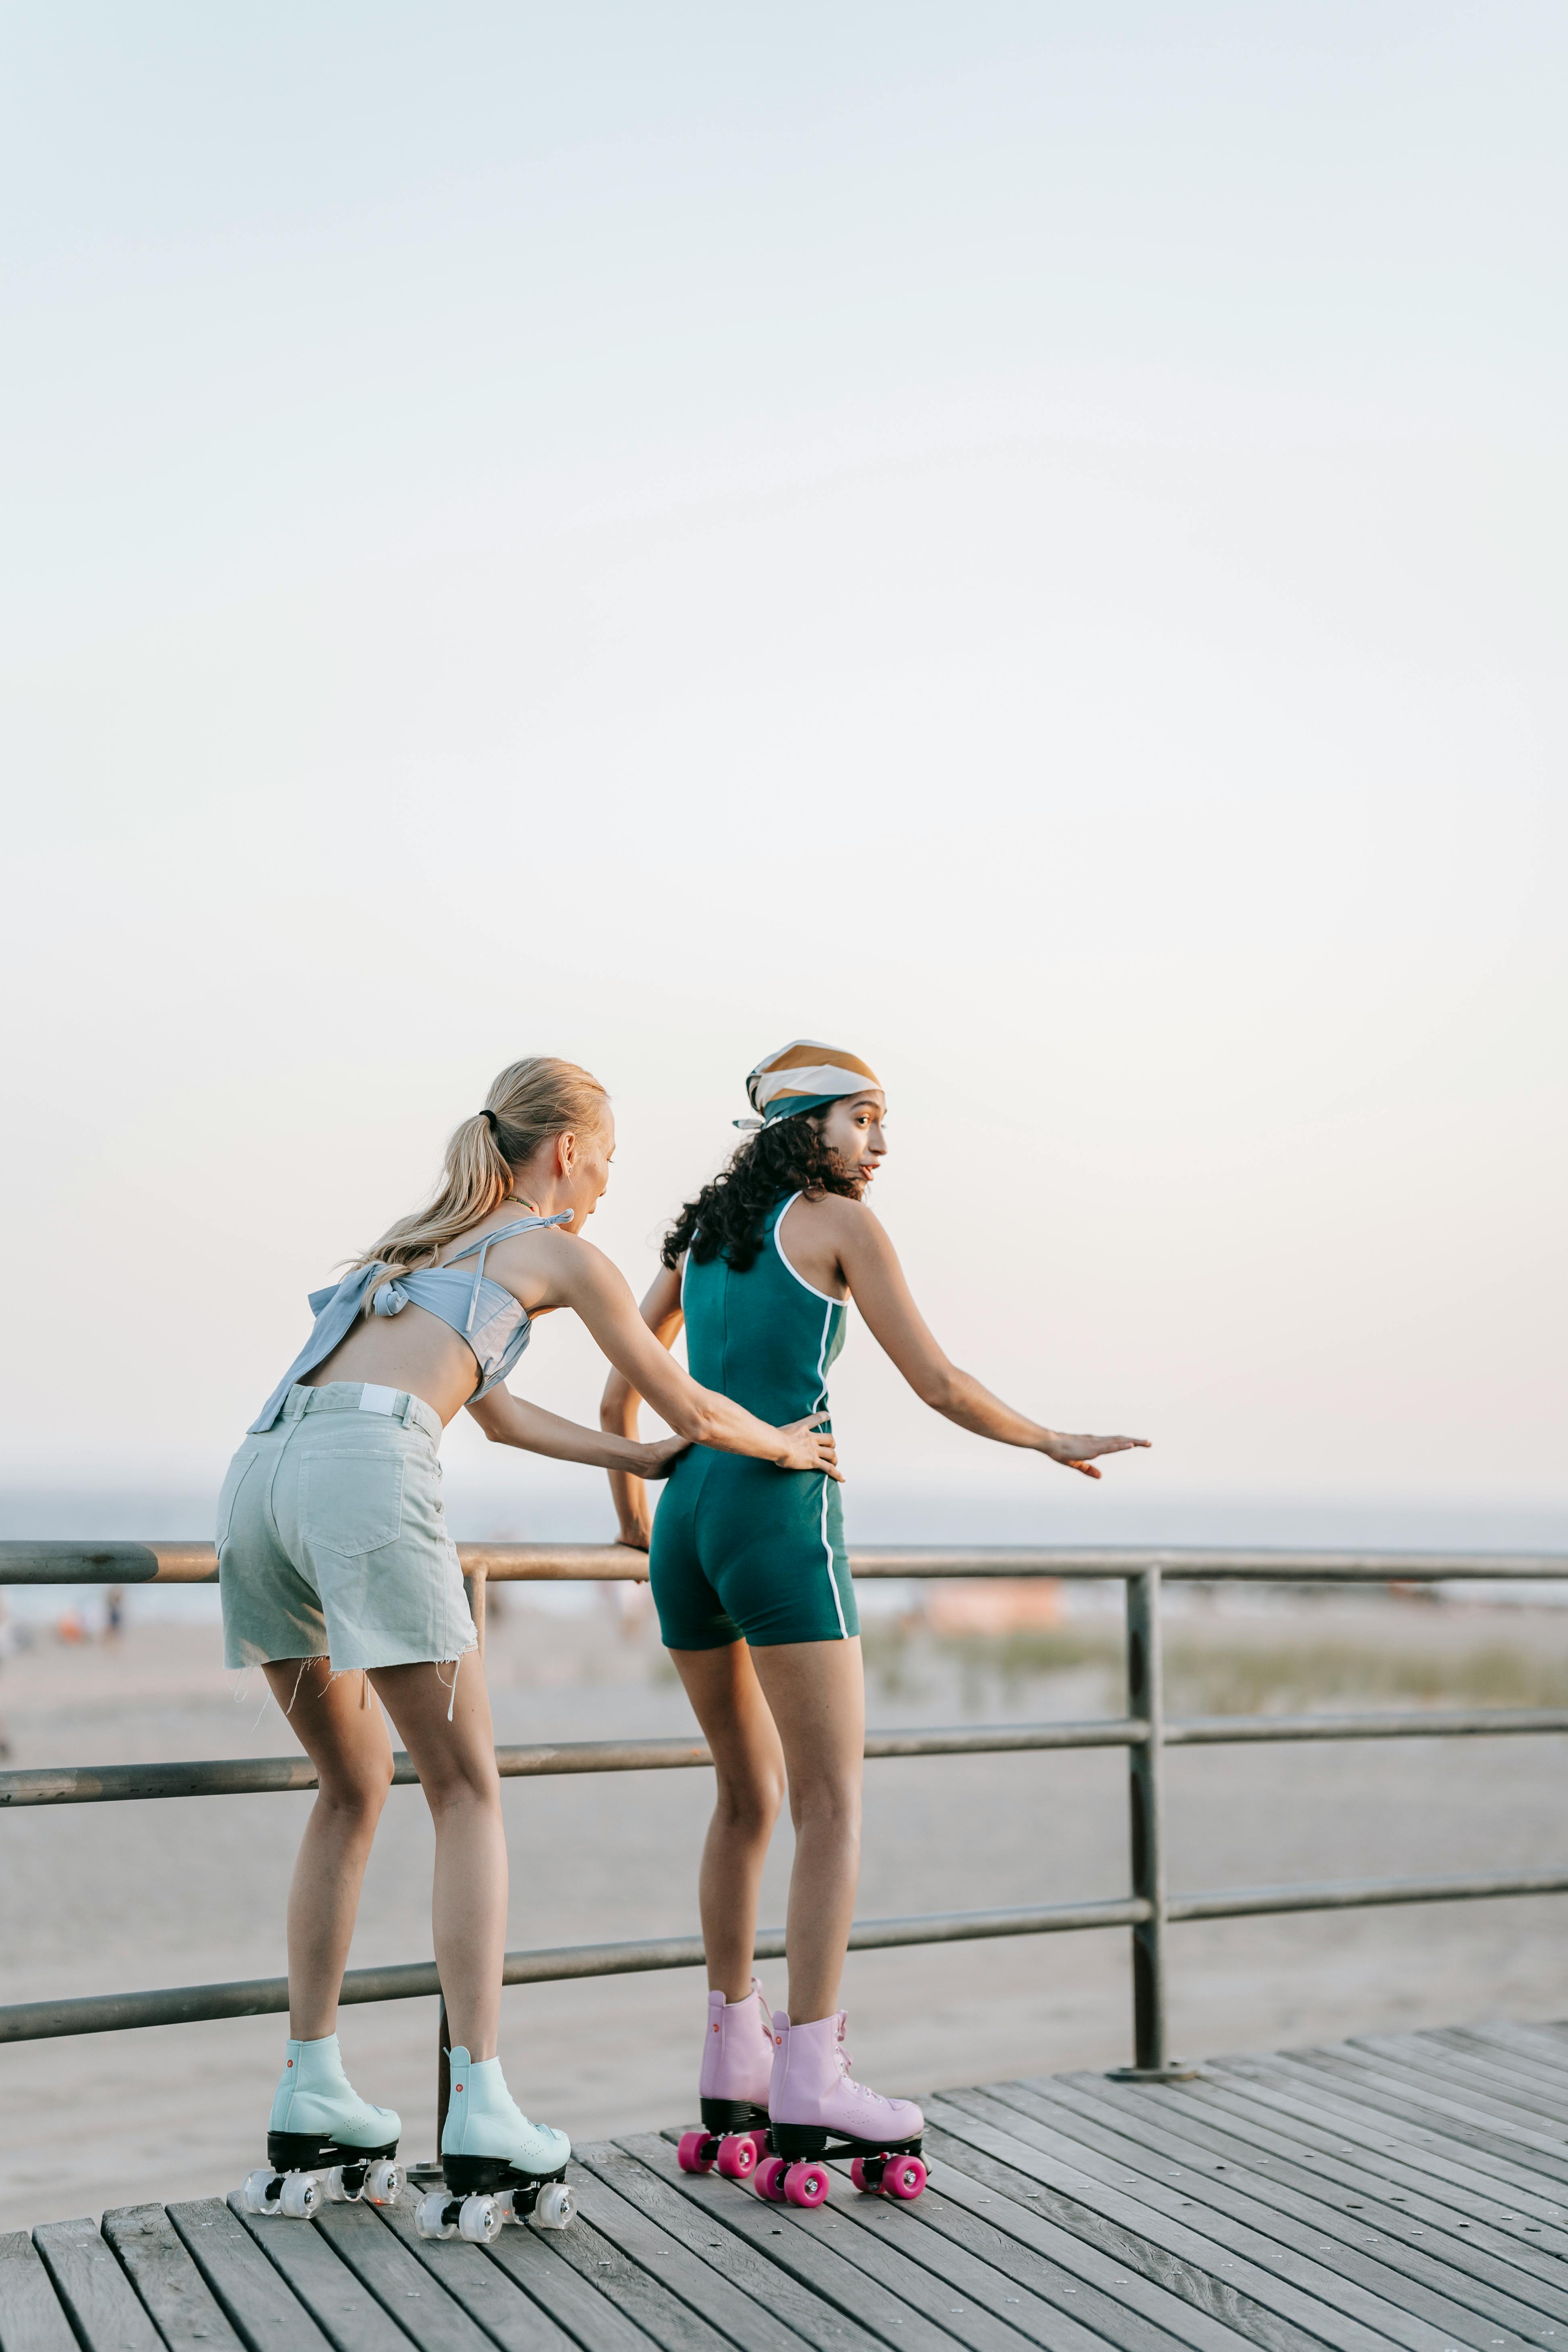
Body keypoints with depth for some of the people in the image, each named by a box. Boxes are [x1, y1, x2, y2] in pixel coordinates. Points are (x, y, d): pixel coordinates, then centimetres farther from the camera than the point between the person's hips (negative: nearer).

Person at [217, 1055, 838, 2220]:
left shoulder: (425, 1239, 34)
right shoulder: (560, 1252, 13)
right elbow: (690, 1406, 20)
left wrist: (638, 1460, 49)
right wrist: (790, 1446, 39)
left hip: (263, 1469, 7)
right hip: (369, 1475, -7)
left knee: (354, 1784, 19)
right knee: (468, 1792, 2)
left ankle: (312, 2100, 19)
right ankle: (482, 2114, -1)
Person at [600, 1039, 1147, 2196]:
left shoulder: (702, 1239, 19)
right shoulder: (841, 1224, 0)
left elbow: (622, 1395, 23)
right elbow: (938, 1384, -2)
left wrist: (634, 1510, 37)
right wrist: (1054, 1442, 12)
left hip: (687, 1525, 7)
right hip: (782, 1518, -7)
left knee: (749, 1793, 17)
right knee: (833, 1803, -3)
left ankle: (734, 2056, 22)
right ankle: (809, 2081, -7)